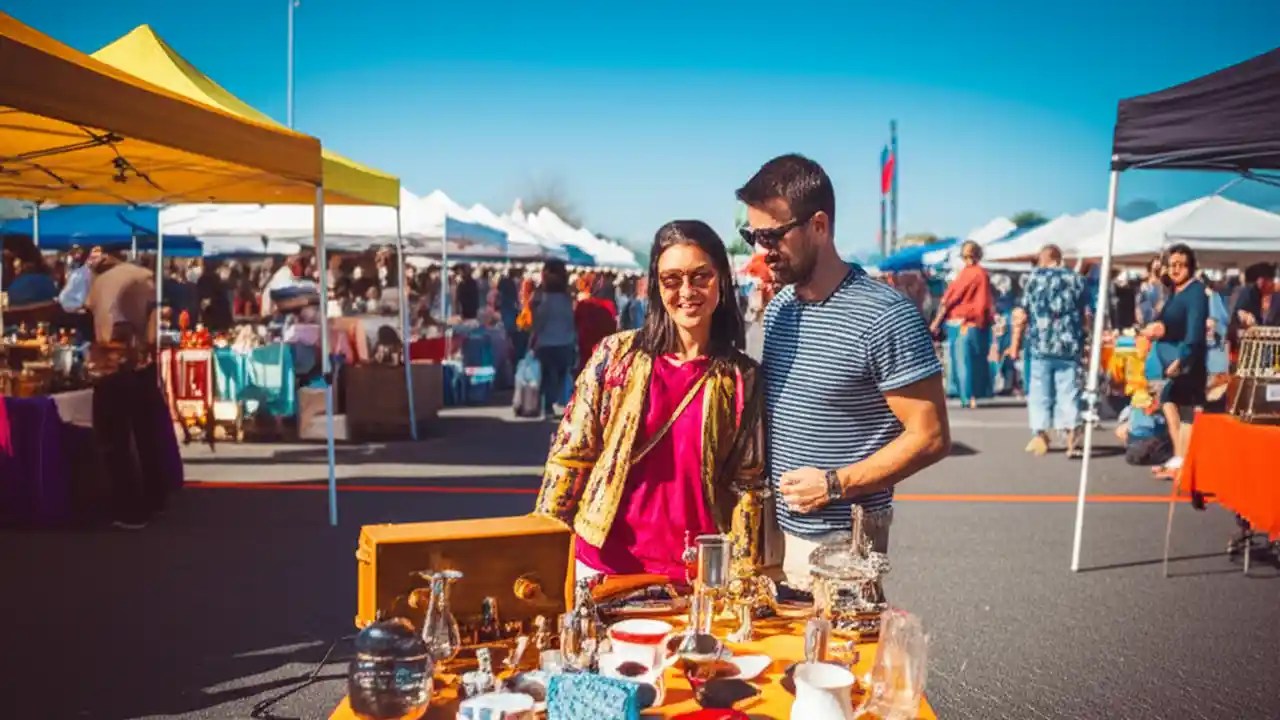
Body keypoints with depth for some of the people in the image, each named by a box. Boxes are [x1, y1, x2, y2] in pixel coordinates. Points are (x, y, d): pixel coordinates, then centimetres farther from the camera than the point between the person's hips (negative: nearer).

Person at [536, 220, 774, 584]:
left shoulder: (742, 378, -2)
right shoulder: (616, 355, -4)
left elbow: (747, 484, 1)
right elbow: (570, 454, -1)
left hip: (696, 574, 0)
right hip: (602, 562, 0)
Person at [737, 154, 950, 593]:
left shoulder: (885, 317, -16)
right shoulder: (778, 309, 7)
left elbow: (930, 437, -15)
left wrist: (835, 485, -19)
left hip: (843, 544, -7)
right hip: (776, 532, 7)